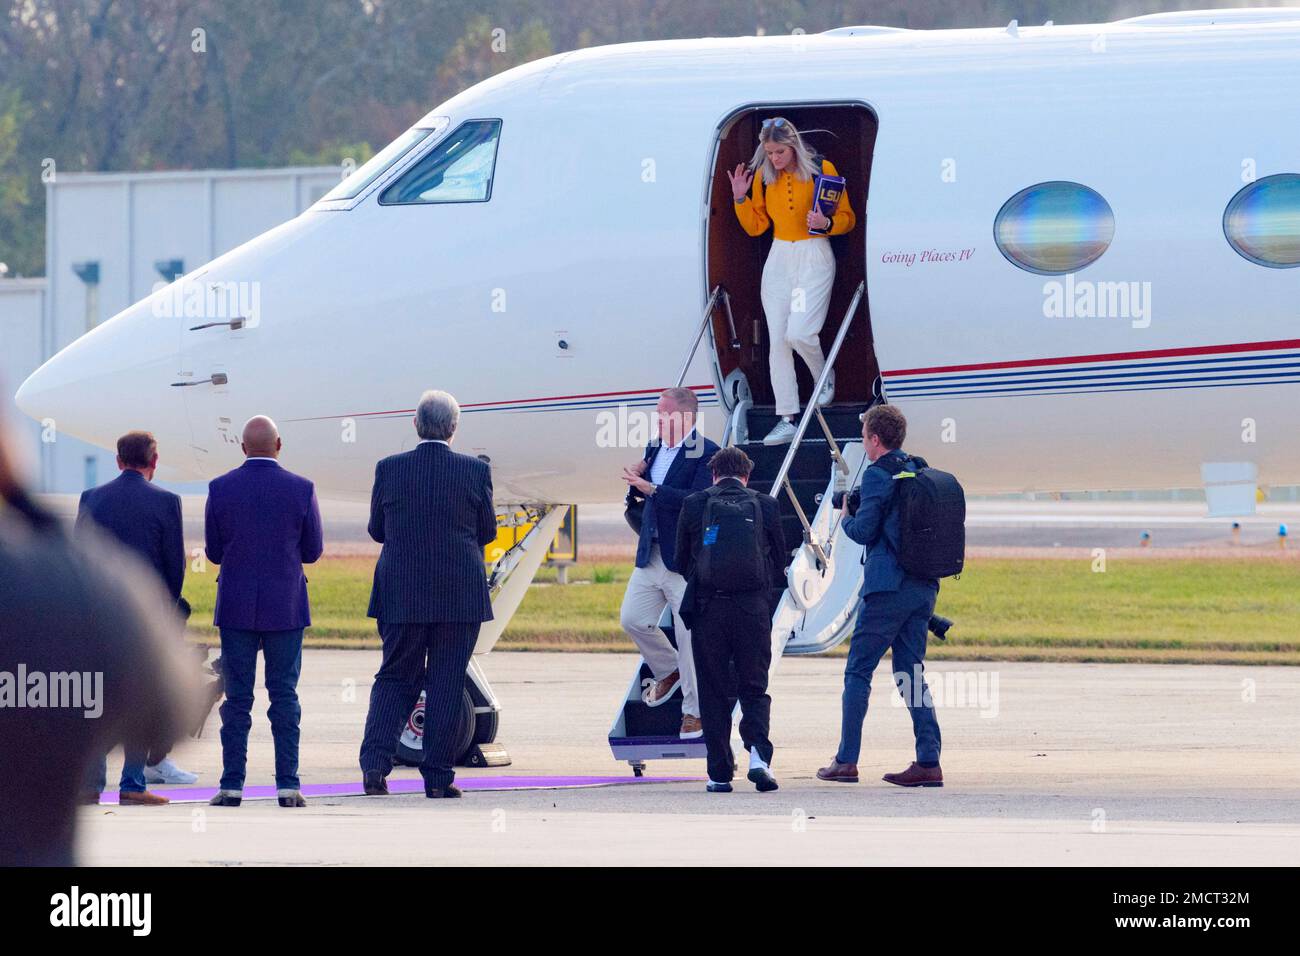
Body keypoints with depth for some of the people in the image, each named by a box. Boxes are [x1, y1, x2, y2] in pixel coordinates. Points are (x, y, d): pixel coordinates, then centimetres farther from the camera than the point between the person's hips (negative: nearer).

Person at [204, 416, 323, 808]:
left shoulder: (221, 489, -4)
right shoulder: (302, 489, -5)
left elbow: (214, 552, 2)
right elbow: (312, 551, 2)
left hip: (236, 608, 0)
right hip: (286, 609, 0)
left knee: (237, 698, 4)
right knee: (284, 696, 4)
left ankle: (232, 785, 1)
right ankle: (287, 785, 0)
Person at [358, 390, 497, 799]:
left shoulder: (389, 469, -2)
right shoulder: (475, 471, -5)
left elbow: (377, 530, 7)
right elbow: (487, 533, 4)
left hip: (401, 595, 1)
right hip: (460, 594, -1)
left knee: (394, 677, 11)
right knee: (447, 681, 5)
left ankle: (375, 762, -5)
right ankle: (438, 776, 5)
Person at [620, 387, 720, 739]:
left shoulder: (706, 454, -13)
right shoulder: (655, 449, 12)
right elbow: (642, 496, 21)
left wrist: (651, 488, -25)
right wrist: (637, 479, -2)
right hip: (651, 555, 8)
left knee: (689, 636, -1)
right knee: (632, 618, 7)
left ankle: (695, 711, 10)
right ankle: (667, 671, 33)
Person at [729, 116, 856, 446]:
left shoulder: (822, 170, -6)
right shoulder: (763, 177, 6)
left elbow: (847, 218, -1)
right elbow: (756, 226, 12)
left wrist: (826, 223, -21)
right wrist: (741, 199, -2)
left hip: (814, 258, -5)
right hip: (778, 260, 5)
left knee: (798, 333, -18)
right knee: (777, 340, -2)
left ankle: (824, 376, 15)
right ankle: (787, 419, 1)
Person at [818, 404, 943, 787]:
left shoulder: (877, 475, -10)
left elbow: (864, 531, -12)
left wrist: (847, 518, 10)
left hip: (888, 589, -7)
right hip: (924, 587, 7)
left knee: (857, 671, 2)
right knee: (911, 673, 10)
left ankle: (846, 761, 1)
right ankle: (928, 762, 2)